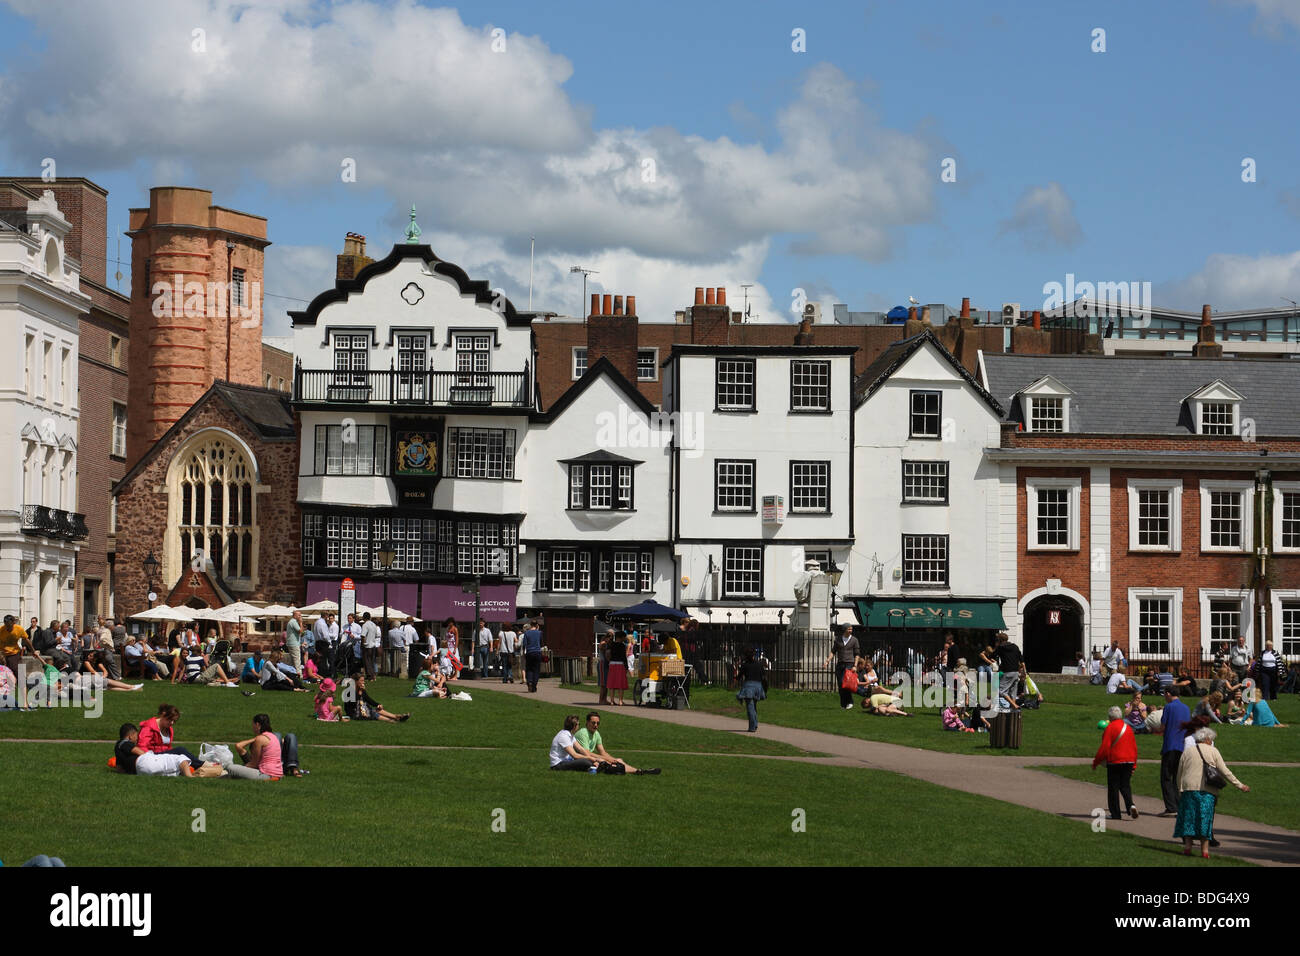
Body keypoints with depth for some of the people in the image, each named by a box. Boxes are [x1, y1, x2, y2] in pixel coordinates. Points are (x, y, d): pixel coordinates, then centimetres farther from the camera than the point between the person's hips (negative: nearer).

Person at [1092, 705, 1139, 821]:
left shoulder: (1110, 727, -8)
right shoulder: (1128, 727, 10)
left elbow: (1104, 747, -11)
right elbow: (1134, 747, 13)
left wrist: (1095, 762, -2)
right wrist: (1134, 765, 20)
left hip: (1114, 761, -5)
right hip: (1129, 761, 5)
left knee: (1113, 788, 3)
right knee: (1125, 786, 10)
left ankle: (1116, 814, 4)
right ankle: (1131, 805, -15)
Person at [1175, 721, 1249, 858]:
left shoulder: (1187, 751, 11)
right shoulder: (1213, 752, 4)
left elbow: (1180, 773, 11)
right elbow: (1225, 772, 1)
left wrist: (1180, 790, 19)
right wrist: (1239, 785, 7)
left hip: (1188, 788, 2)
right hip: (1207, 790, -2)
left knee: (1188, 817, 7)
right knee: (1205, 817, 2)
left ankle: (1187, 846, 1)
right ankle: (1205, 849, -1)